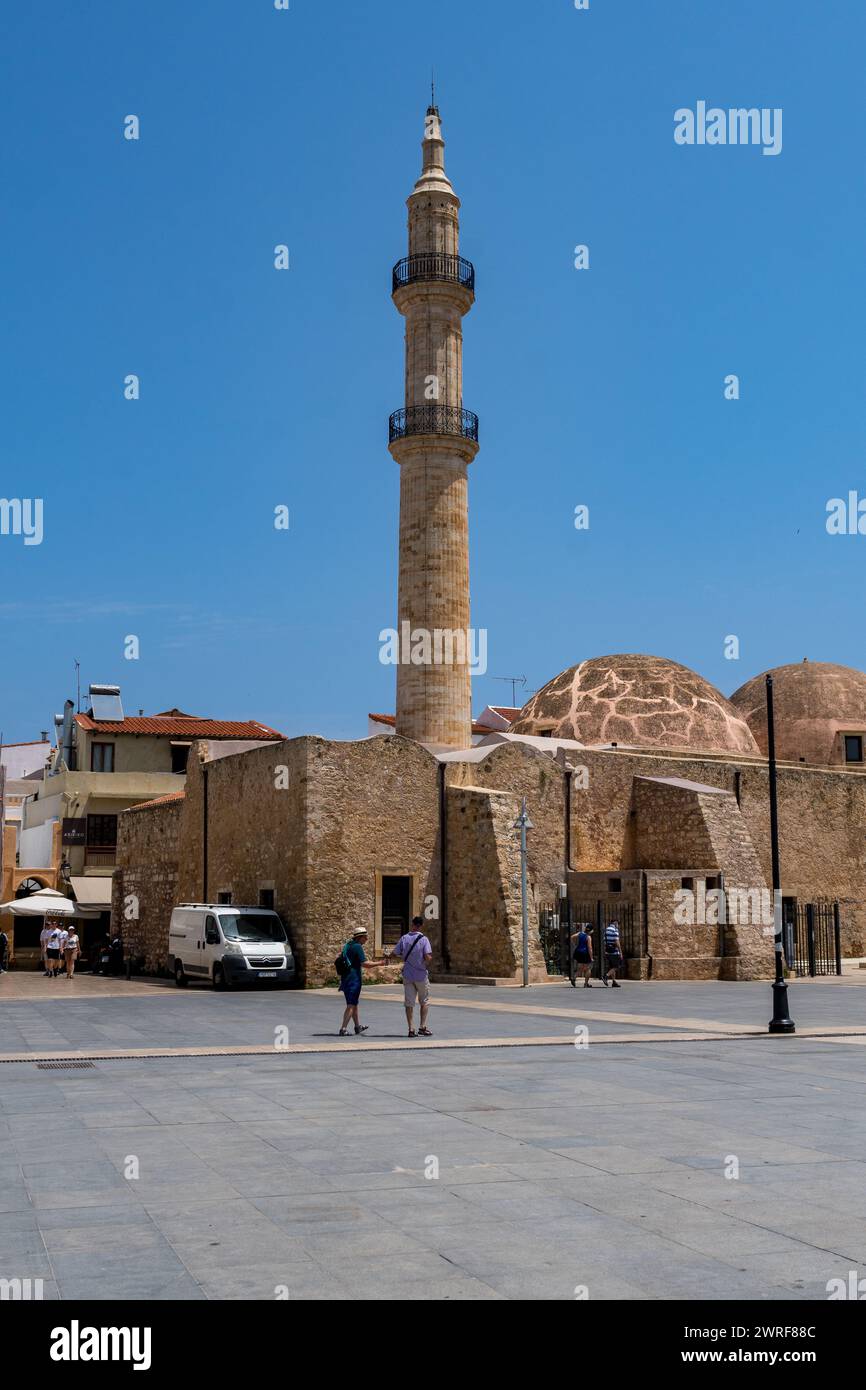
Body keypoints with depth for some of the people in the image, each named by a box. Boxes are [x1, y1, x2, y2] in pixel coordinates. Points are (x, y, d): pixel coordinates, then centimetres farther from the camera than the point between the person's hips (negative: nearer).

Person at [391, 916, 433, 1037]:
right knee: (424, 1002, 12)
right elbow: (428, 957, -21)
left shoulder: (404, 938, -1)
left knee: (409, 1003, 6)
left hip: (407, 975, 3)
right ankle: (422, 1027, 6)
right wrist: (427, 963, 1)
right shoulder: (423, 939, -11)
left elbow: (394, 954, 1)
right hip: (421, 975, -3)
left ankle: (411, 1029, 3)